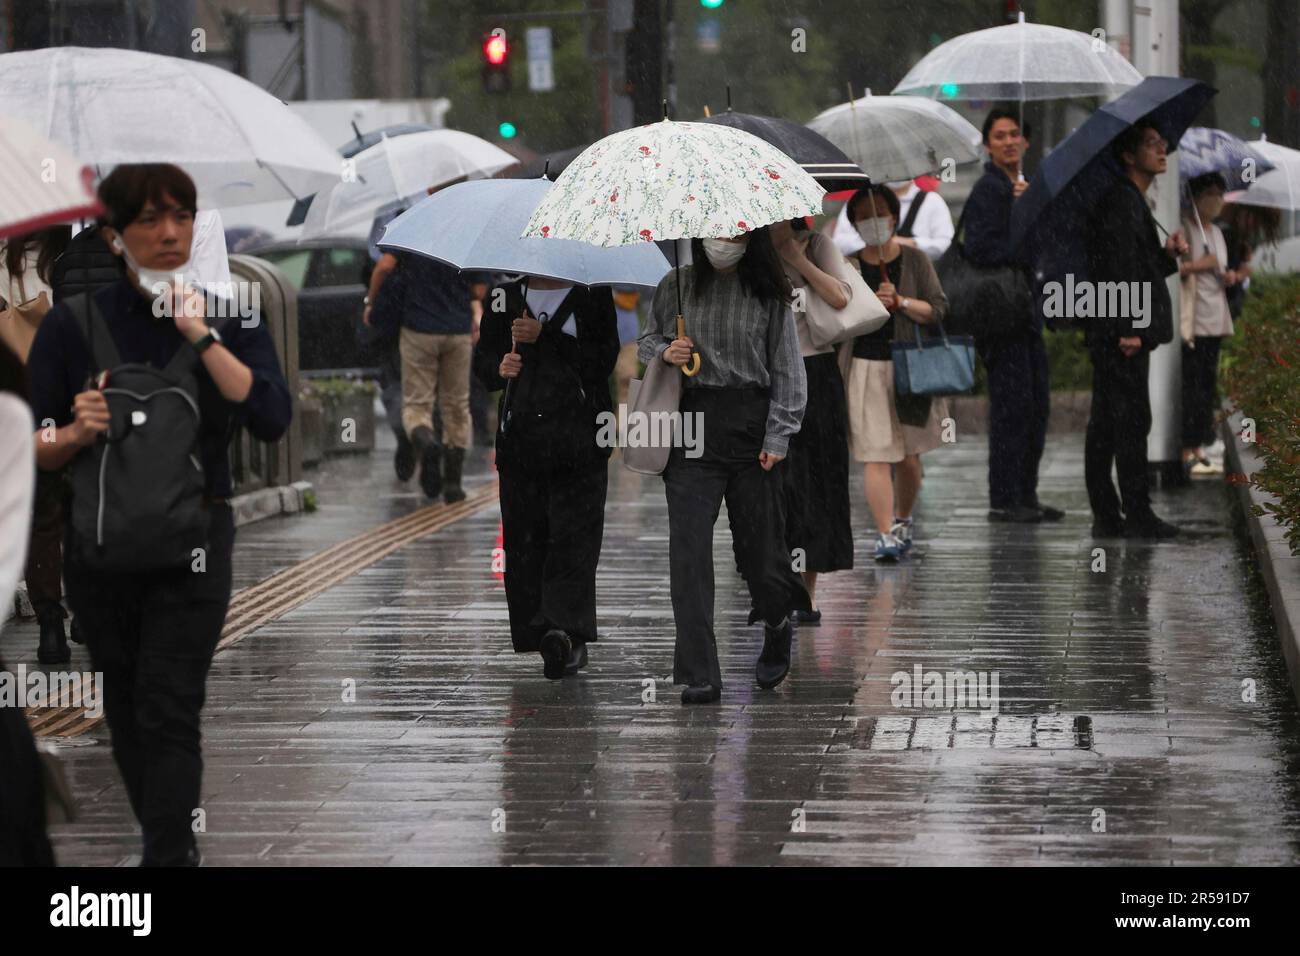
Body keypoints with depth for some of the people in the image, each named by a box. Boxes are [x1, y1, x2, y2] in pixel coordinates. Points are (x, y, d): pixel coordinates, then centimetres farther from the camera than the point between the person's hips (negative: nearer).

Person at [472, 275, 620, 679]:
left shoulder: (592, 295, 7)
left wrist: (544, 336, -10)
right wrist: (499, 369, -9)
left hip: (577, 443, -2)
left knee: (573, 537, -7)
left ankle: (566, 629, -13)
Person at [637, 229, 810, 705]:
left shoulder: (768, 295, 2)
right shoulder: (675, 287, 7)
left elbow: (786, 369, 3)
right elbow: (647, 341, 19)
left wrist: (777, 437, -4)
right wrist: (664, 352, -5)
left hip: (751, 423, -1)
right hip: (691, 423, 1)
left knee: (757, 539, 5)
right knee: (689, 545, -8)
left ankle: (779, 626, 38)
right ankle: (699, 676, -8)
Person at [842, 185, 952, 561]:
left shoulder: (914, 260, 5)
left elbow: (938, 309, -1)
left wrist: (900, 302, -14)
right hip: (864, 366, -1)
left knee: (909, 456, 9)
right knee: (875, 455, -11)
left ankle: (903, 519, 32)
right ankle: (885, 534, -14)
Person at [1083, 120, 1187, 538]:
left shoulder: (1133, 201, 21)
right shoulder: (1122, 201, -12)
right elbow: (1120, 268, -19)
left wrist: (1167, 254, 7)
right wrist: (1128, 328, -23)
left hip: (1109, 335, 11)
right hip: (1120, 333, -11)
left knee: (1105, 425, 10)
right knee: (1132, 421, -8)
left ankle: (1106, 516, 13)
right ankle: (1138, 516, -6)